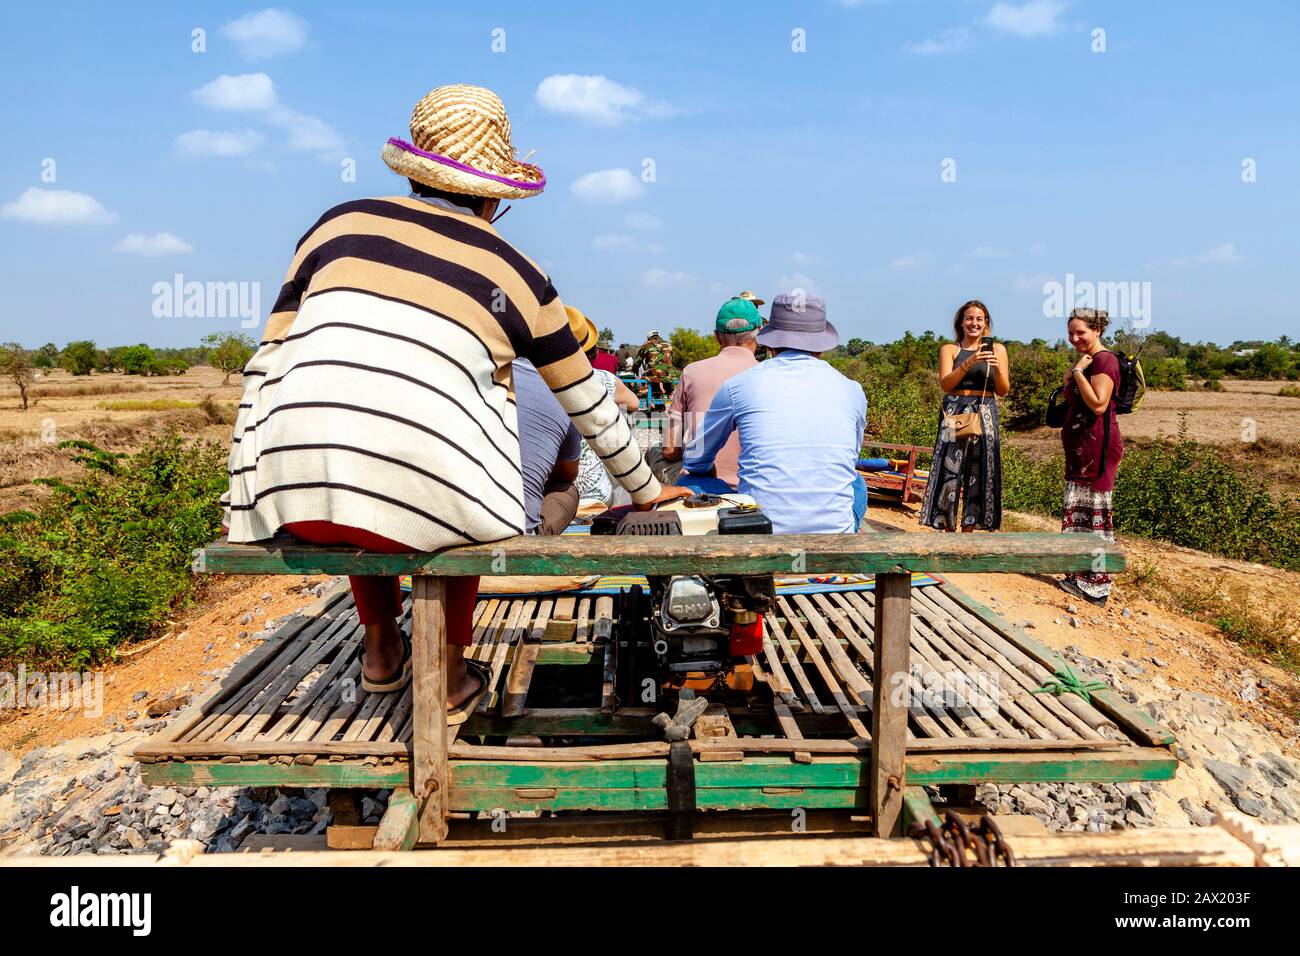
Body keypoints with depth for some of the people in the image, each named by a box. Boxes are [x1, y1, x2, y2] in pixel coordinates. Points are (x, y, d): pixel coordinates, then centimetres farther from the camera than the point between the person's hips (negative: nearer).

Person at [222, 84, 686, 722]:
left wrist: (242, 500, 23)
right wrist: (645, 490, 36)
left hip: (297, 501, 3)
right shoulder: (515, 275, 12)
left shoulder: (341, 223, 16)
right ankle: (451, 681, 34)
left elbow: (266, 367, 15)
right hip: (420, 504, -2)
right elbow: (590, 406, 21)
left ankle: (381, 653, 44)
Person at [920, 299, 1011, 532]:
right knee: (949, 471, -7)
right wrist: (969, 363, -19)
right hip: (954, 415, -1)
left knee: (979, 473, 0)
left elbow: (1003, 390, 7)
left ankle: (967, 532, 6)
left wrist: (997, 368, -12)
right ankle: (948, 529, 1)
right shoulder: (950, 349, 8)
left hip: (984, 416, 1)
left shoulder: (997, 349, 11)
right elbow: (945, 384, -6)